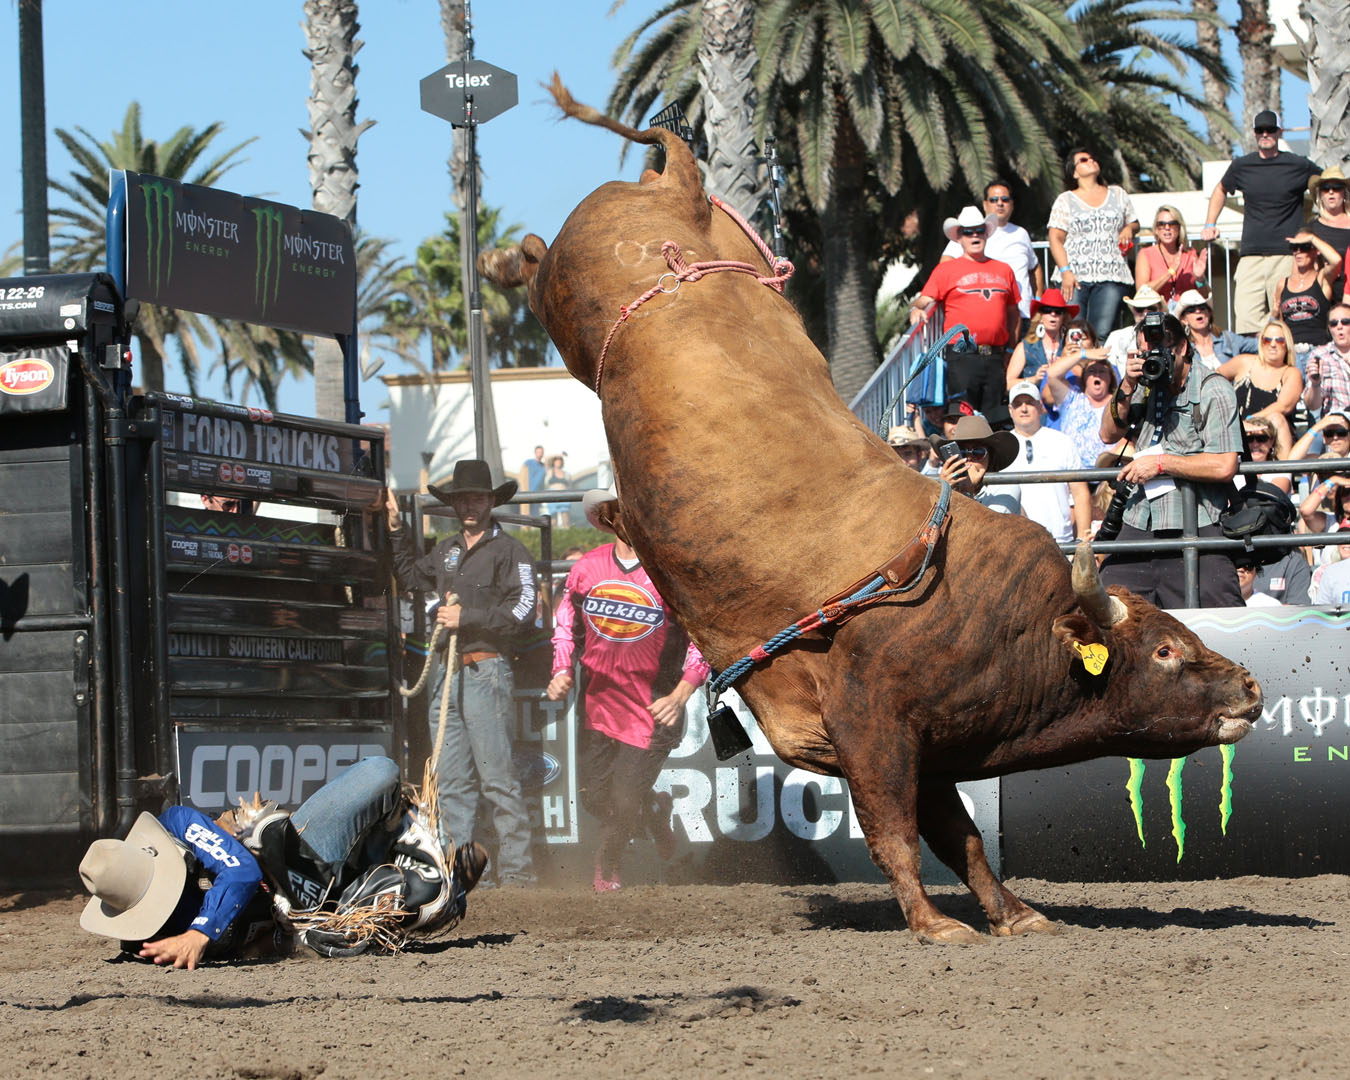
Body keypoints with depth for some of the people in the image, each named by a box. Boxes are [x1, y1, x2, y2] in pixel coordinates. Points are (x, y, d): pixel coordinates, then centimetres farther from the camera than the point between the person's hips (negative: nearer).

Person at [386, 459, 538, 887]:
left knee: (496, 777, -10)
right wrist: (396, 529, 30)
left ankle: (516, 866, -9)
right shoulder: (446, 551, 19)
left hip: (486, 671, -7)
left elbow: (521, 614, -12)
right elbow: (409, 575, 39)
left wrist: (467, 618, -14)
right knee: (451, 781, 7)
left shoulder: (508, 552, -3)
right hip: (447, 673, 7)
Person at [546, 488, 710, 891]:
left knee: (625, 801, -4)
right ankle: (655, 811, 41)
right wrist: (563, 669, 3)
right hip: (597, 702, 4)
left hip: (653, 709, -4)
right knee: (595, 796, 8)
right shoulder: (588, 567, 1)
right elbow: (566, 620, 17)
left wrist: (682, 692, -18)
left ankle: (607, 862, 28)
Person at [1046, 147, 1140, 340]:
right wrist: (1065, 272, -9)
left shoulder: (1118, 194, 19)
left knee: (1102, 335, -11)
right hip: (1076, 278, -1)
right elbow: (1056, 239, 4)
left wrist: (1129, 229, 3)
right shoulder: (1065, 200, 11)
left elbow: (1134, 223, 28)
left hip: (1112, 277, 1)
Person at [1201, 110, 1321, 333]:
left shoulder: (1299, 166, 4)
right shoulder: (1242, 166, 12)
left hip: (1286, 255, -2)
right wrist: (1210, 224, 21)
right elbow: (1220, 190, 32)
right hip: (1251, 254, 2)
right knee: (1246, 316, -9)